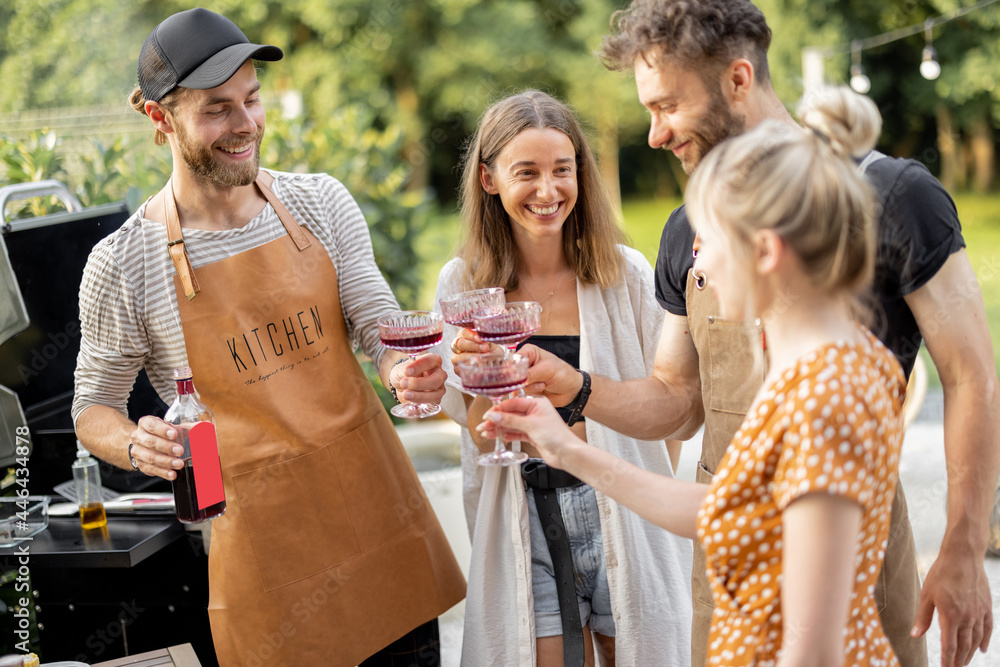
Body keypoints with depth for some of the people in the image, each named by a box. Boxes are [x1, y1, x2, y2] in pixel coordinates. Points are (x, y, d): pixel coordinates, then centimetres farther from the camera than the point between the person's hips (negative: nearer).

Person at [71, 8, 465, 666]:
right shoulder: (122, 265, -9)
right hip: (263, 538, -3)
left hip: (381, 501, 4)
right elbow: (94, 406, 3)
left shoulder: (320, 202, 0)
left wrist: (407, 371, -23)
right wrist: (135, 445, -20)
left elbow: (380, 325, 0)